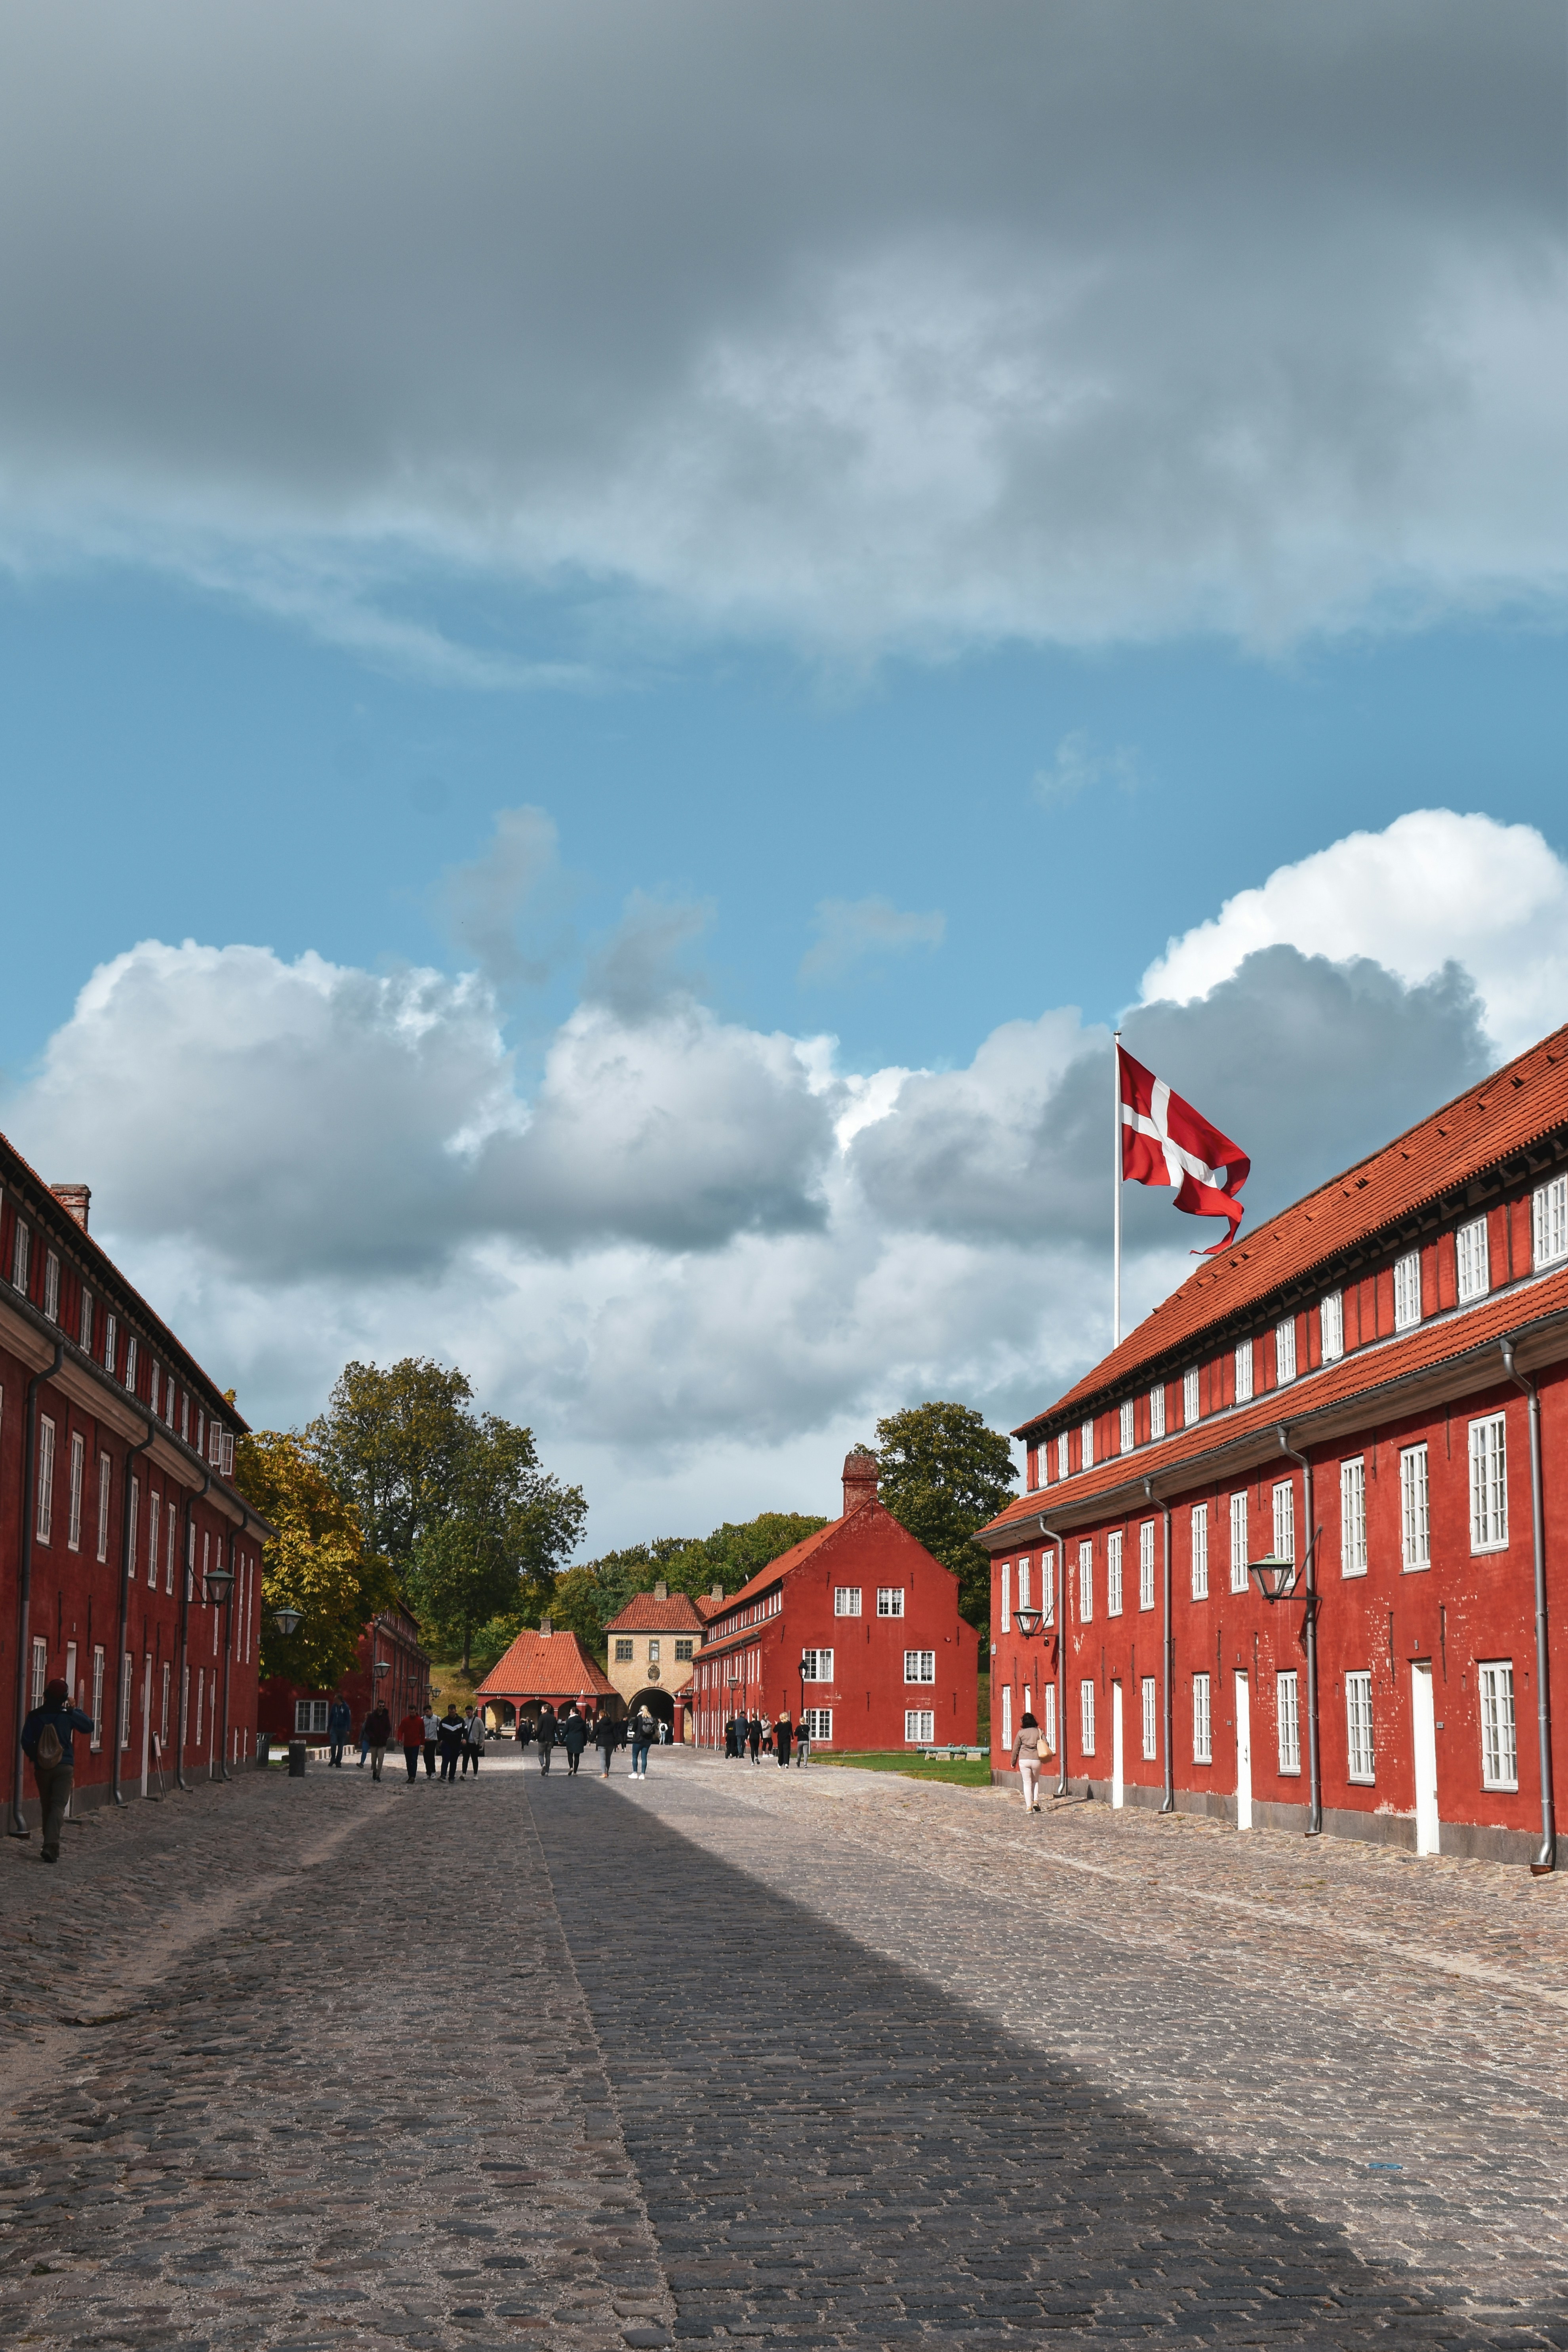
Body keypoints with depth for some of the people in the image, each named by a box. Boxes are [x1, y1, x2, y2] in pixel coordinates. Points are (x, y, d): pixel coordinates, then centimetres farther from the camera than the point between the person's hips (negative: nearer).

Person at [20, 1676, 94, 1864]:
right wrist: (74, 1709, 10)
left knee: (47, 1806, 15)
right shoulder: (67, 1715, -6)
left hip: (42, 1768, 2)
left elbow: (26, 1741, -5)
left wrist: (34, 1757, 12)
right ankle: (51, 1846, -23)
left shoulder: (35, 1716, -2)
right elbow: (89, 1726, 7)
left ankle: (51, 1847, 21)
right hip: (64, 1767, -2)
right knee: (58, 1806, -7)